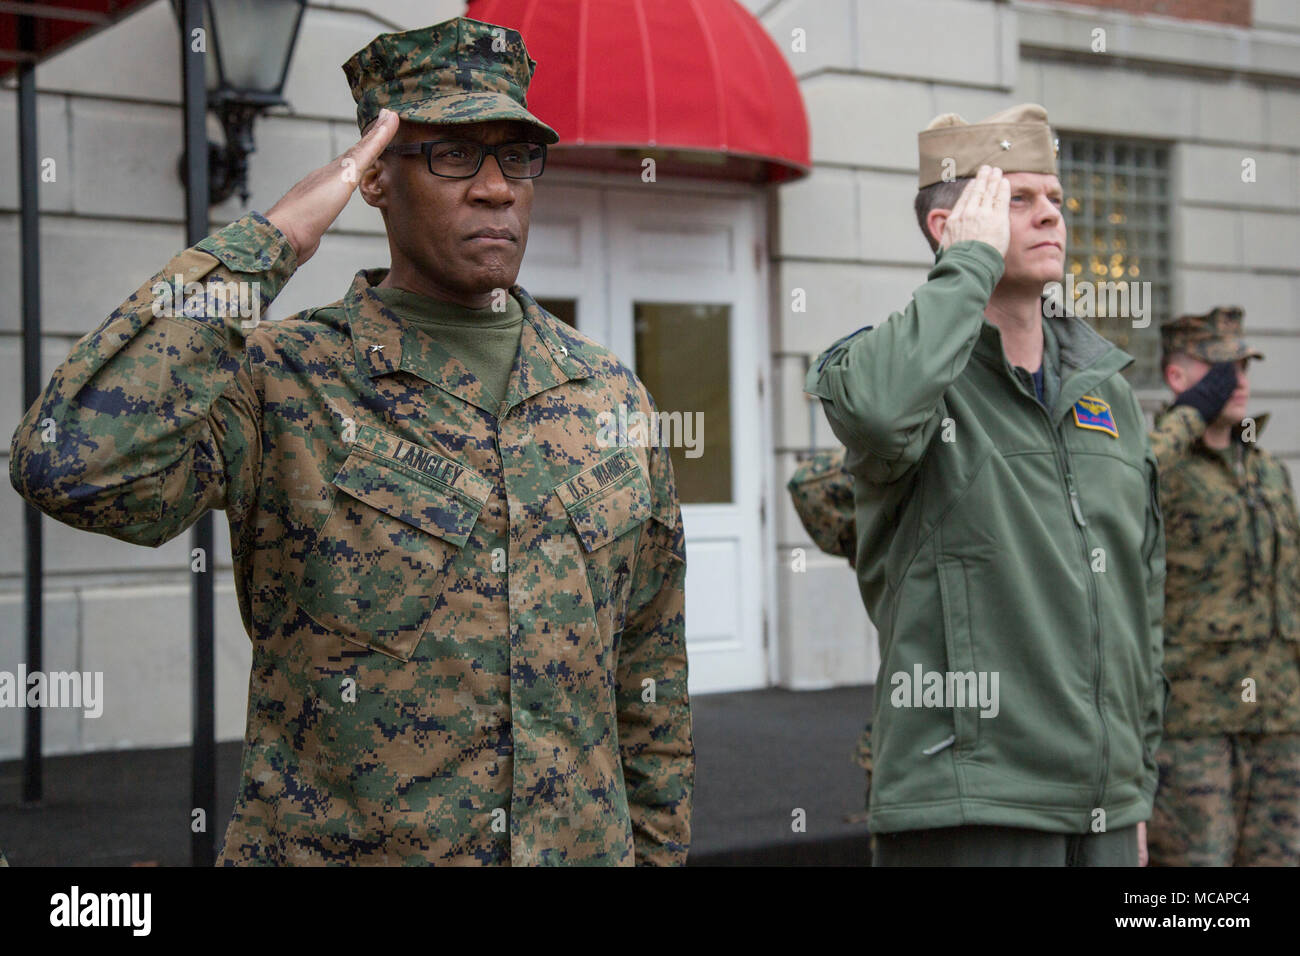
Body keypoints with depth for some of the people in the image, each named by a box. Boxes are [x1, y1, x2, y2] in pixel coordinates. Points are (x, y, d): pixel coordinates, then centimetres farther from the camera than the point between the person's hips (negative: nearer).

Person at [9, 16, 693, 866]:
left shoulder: (612, 397, 3)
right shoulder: (282, 381, -10)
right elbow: (70, 465, -30)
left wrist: (657, 850, 8)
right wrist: (272, 243, -23)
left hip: (584, 843, 4)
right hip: (331, 843, -3)